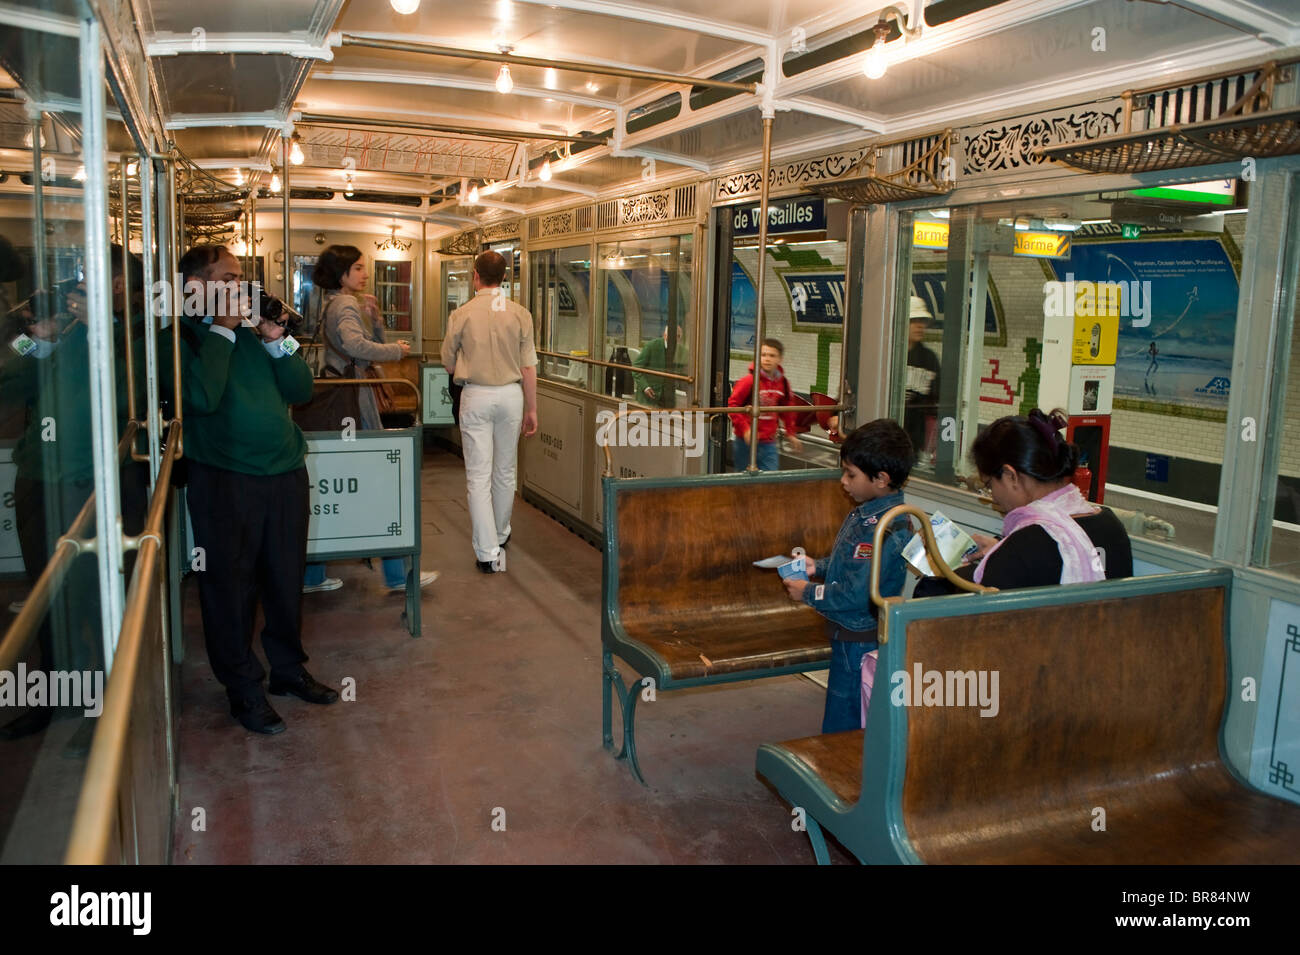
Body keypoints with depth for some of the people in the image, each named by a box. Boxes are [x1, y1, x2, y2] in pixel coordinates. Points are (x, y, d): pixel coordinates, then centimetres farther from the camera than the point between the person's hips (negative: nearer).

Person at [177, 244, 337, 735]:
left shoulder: (253, 330, 11)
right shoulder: (182, 336, -5)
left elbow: (301, 390, 8)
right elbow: (202, 396, -23)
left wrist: (276, 341, -5)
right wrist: (223, 330, -14)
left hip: (286, 473, 5)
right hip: (223, 479, -5)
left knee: (287, 580, 14)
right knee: (231, 587, 5)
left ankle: (288, 669, 31)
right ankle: (244, 689, 20)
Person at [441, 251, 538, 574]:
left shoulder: (461, 315, -6)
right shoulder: (520, 314, -3)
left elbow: (448, 365, 4)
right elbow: (529, 368, -2)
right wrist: (531, 409, 7)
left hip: (476, 396, -2)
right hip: (510, 394, 2)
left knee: (478, 475, 0)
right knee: (505, 471, 17)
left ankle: (488, 553, -4)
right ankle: (500, 536, 34)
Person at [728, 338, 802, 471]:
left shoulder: (783, 382, 3)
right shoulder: (749, 380, -12)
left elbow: (786, 410, 17)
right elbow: (732, 405, -12)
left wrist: (790, 433, 18)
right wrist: (745, 429, -20)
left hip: (769, 443, 4)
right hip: (746, 442, -4)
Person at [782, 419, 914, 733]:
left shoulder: (885, 530, -27)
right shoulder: (868, 512, 3)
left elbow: (855, 595, -27)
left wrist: (807, 592, -14)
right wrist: (817, 566, 4)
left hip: (859, 641, -10)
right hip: (850, 636, 10)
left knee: (841, 728, 3)